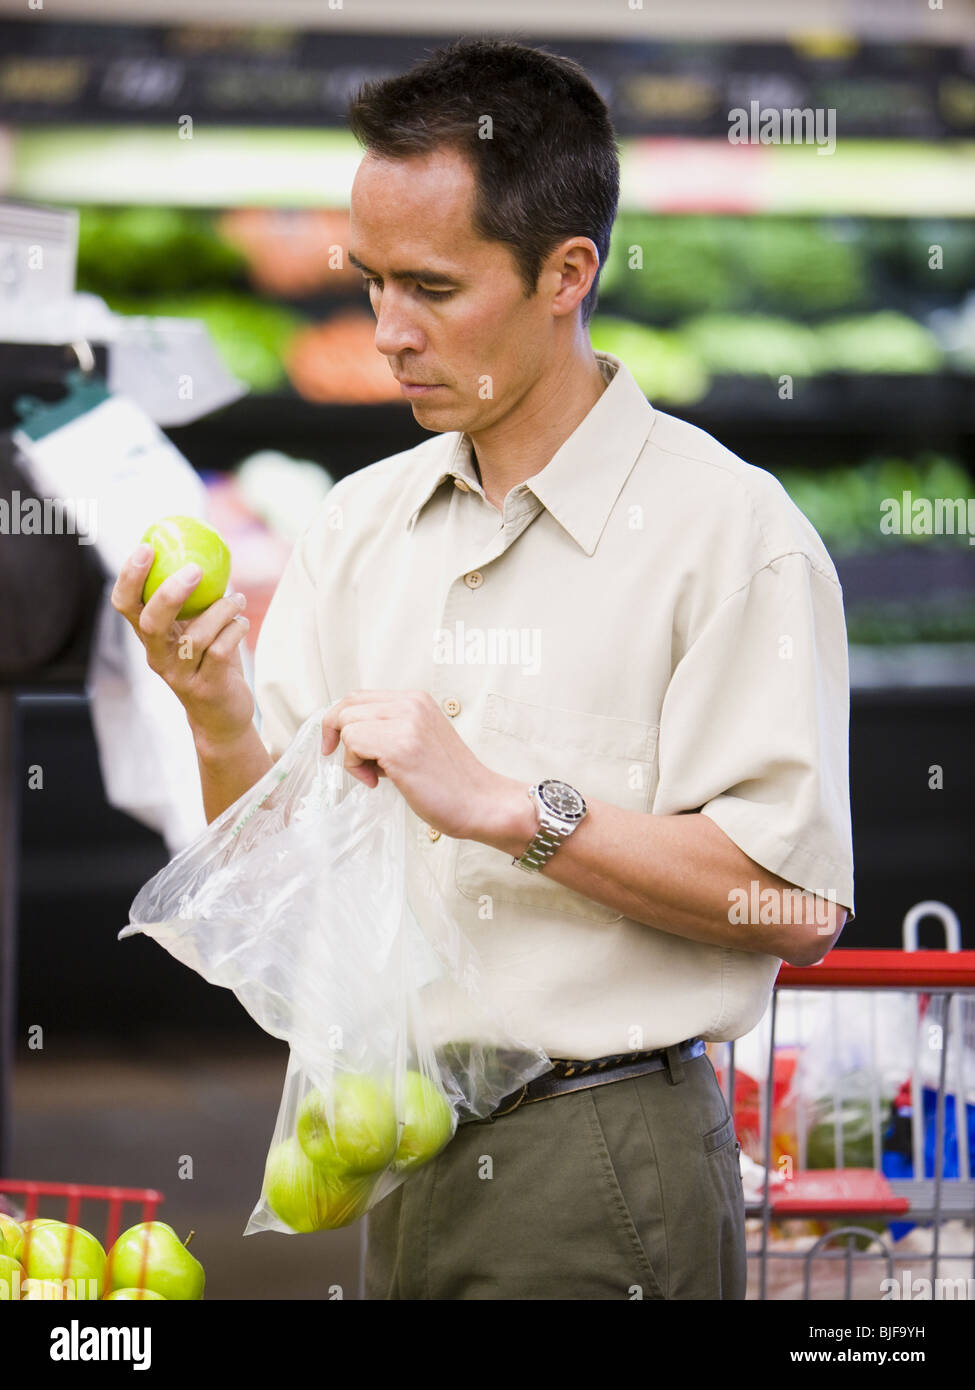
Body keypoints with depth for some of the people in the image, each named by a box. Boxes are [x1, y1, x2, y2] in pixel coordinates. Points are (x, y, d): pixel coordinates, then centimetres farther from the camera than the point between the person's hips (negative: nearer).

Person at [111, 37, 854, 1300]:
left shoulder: (725, 527, -9)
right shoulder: (358, 522, 9)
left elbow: (797, 901, -15)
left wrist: (505, 804, -18)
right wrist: (218, 722, -10)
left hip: (604, 1161, -5)